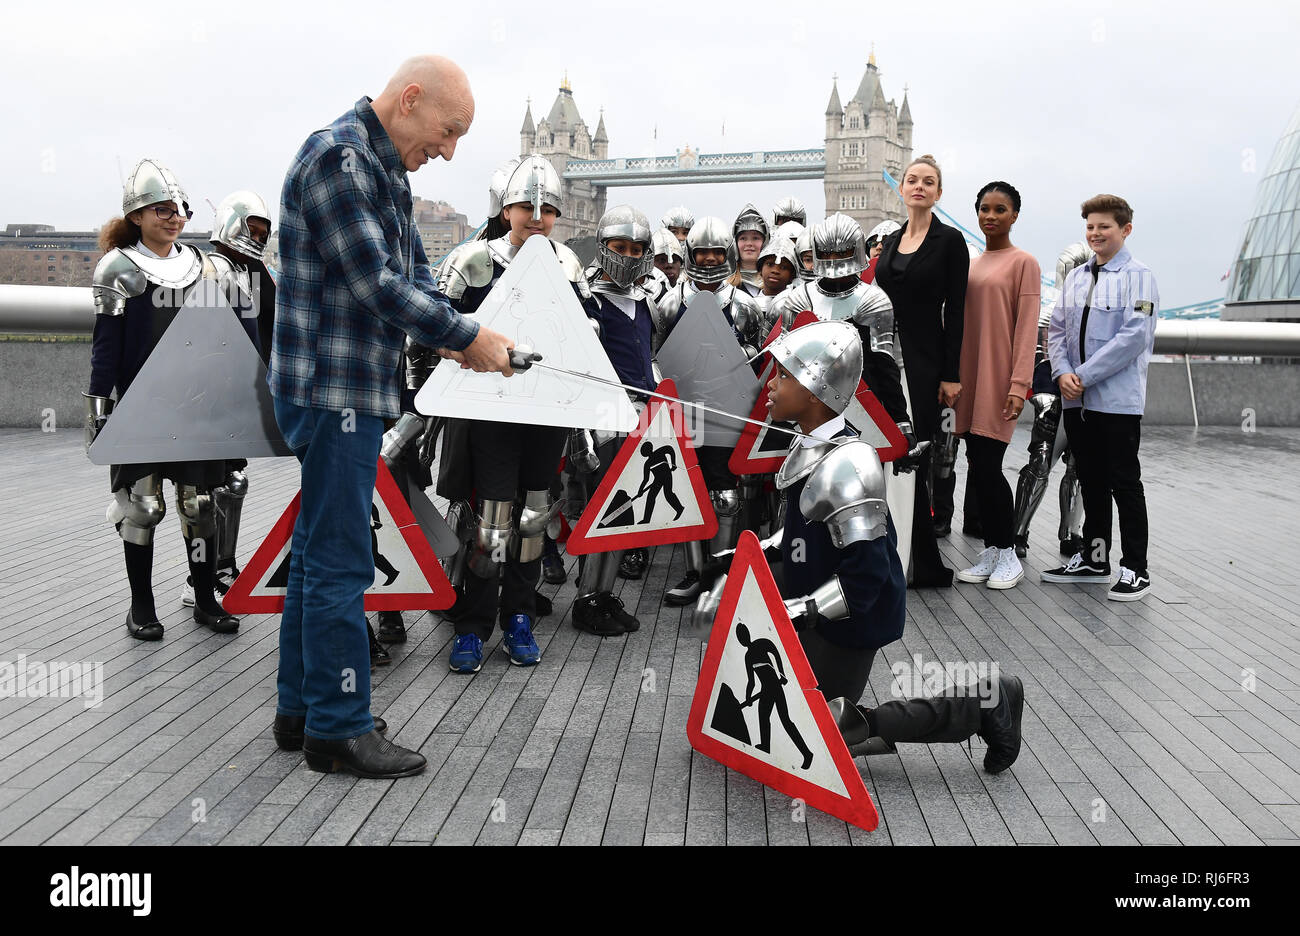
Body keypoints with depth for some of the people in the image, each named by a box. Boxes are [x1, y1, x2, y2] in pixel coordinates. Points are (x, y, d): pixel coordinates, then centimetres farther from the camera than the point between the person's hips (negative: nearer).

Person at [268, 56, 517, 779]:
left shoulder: (384, 170, 17)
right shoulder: (339, 155, -14)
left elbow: (414, 271, 16)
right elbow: (376, 282, -21)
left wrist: (451, 337, -3)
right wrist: (467, 335, -13)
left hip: (351, 390, 10)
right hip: (333, 388, -10)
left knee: (319, 550, 15)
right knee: (341, 561, -5)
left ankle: (302, 710, 26)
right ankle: (338, 728, 6)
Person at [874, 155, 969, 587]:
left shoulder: (949, 240, -4)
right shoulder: (892, 240, 14)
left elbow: (955, 311, -8)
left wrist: (951, 375, -12)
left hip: (923, 360, -6)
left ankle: (925, 565, 6)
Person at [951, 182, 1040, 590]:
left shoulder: (1023, 262, -1)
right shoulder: (970, 264, 17)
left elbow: (1026, 327, -8)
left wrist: (1019, 384, -15)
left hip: (999, 380, -6)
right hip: (968, 378, 6)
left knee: (987, 467, -9)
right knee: (977, 469, 6)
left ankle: (1008, 554, 5)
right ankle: (990, 552, 15)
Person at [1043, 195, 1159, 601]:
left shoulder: (1137, 276, -7)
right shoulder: (1076, 277, 13)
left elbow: (1135, 335, -16)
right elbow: (1056, 329, 12)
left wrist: (1085, 375, -16)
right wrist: (1063, 373, -5)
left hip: (1118, 399, -6)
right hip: (1076, 399, 6)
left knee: (1124, 484, 0)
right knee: (1091, 483, 14)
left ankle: (1135, 569, 8)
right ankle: (1094, 559, 25)